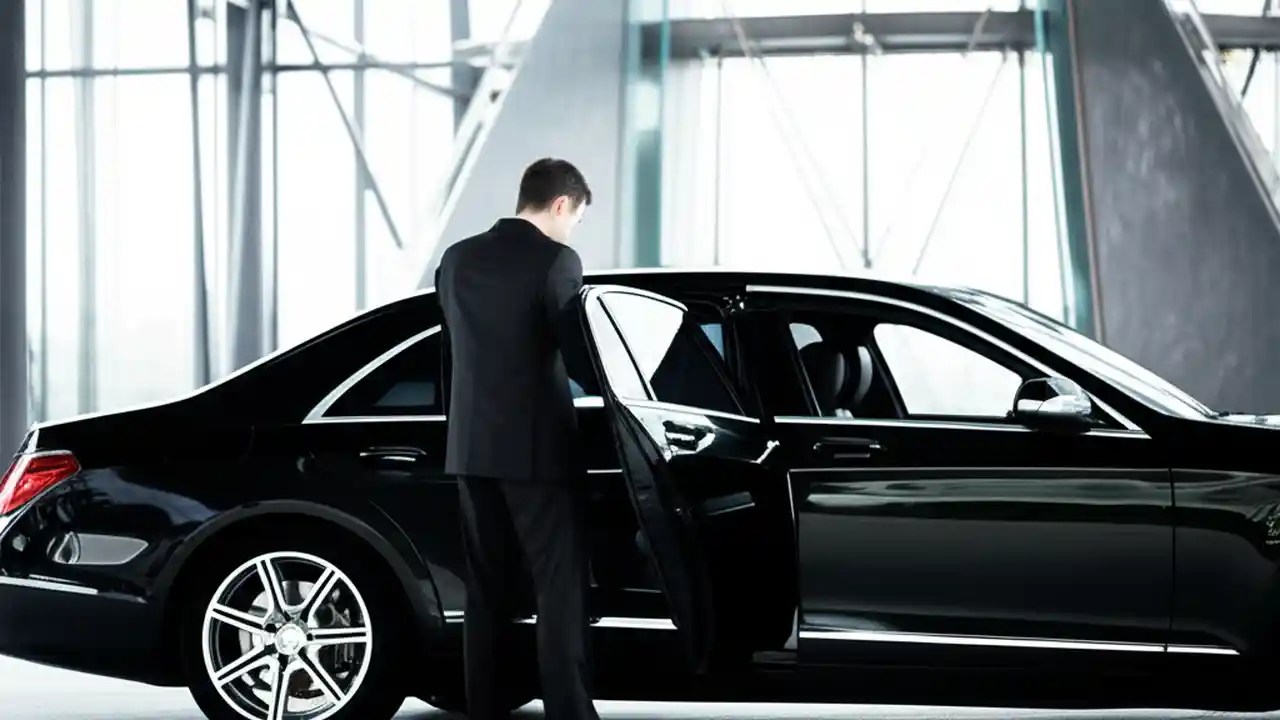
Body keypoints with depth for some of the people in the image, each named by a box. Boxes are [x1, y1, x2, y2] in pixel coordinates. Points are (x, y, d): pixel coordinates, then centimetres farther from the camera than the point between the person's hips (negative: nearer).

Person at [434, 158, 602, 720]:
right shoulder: (555, 260, -11)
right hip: (538, 449, -6)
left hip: (471, 449, 6)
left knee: (485, 595, 10)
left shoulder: (456, 260, 9)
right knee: (560, 591, -3)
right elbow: (580, 360, -12)